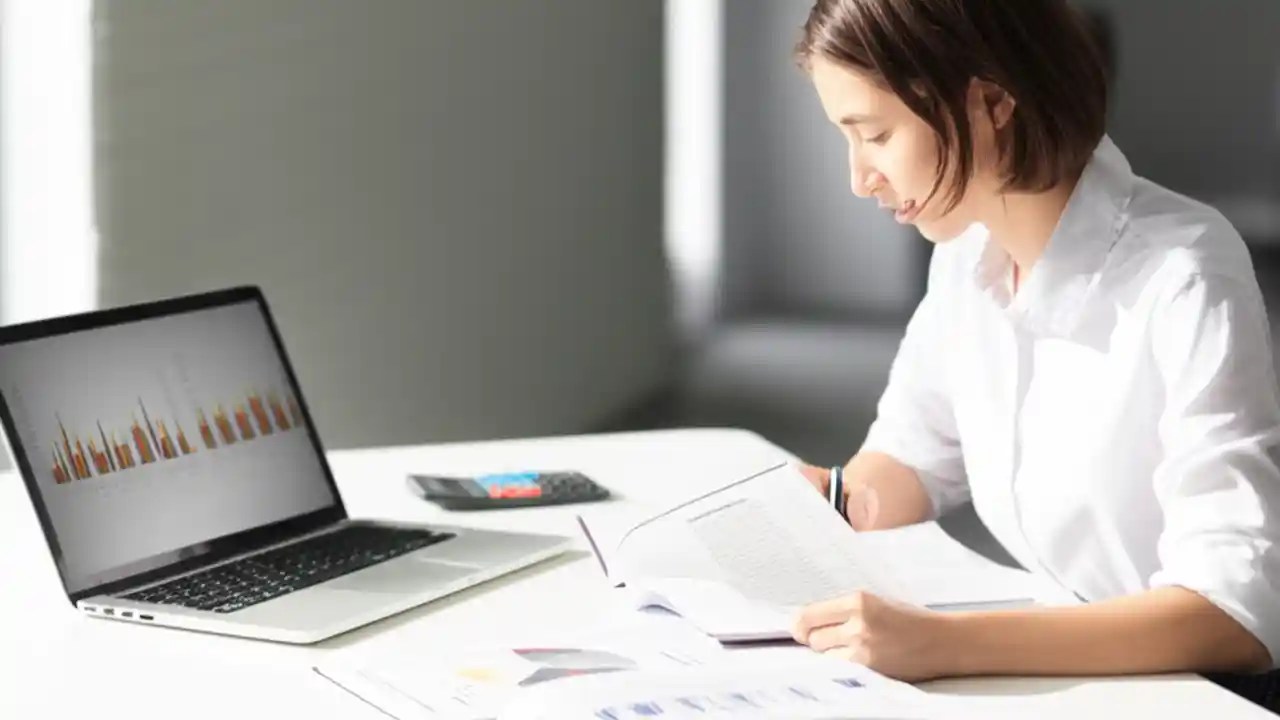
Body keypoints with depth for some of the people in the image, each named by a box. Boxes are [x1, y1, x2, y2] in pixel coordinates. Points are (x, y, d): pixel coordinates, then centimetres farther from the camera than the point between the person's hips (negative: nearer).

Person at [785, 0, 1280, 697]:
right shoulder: (968, 249, -1)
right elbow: (913, 457, 13)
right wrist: (826, 501, -7)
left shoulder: (1182, 284, -21)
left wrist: (948, 643, -36)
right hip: (1053, 675, 6)